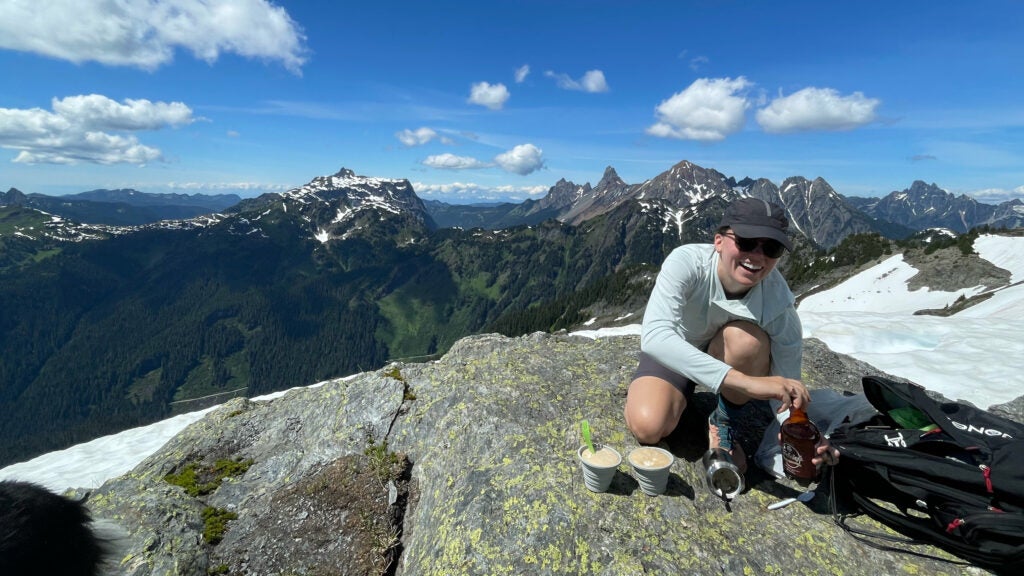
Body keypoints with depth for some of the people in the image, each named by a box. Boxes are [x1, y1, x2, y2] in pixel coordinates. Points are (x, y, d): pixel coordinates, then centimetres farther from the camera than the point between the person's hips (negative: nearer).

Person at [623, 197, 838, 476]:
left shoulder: (779, 304, -27)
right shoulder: (686, 262, -33)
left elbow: (786, 384, -19)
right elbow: (654, 336, -47)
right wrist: (745, 381, -54)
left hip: (730, 359, 2)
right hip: (674, 355, -1)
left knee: (746, 339, -33)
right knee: (648, 428, -26)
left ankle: (723, 421, -4)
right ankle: (681, 396, 11)